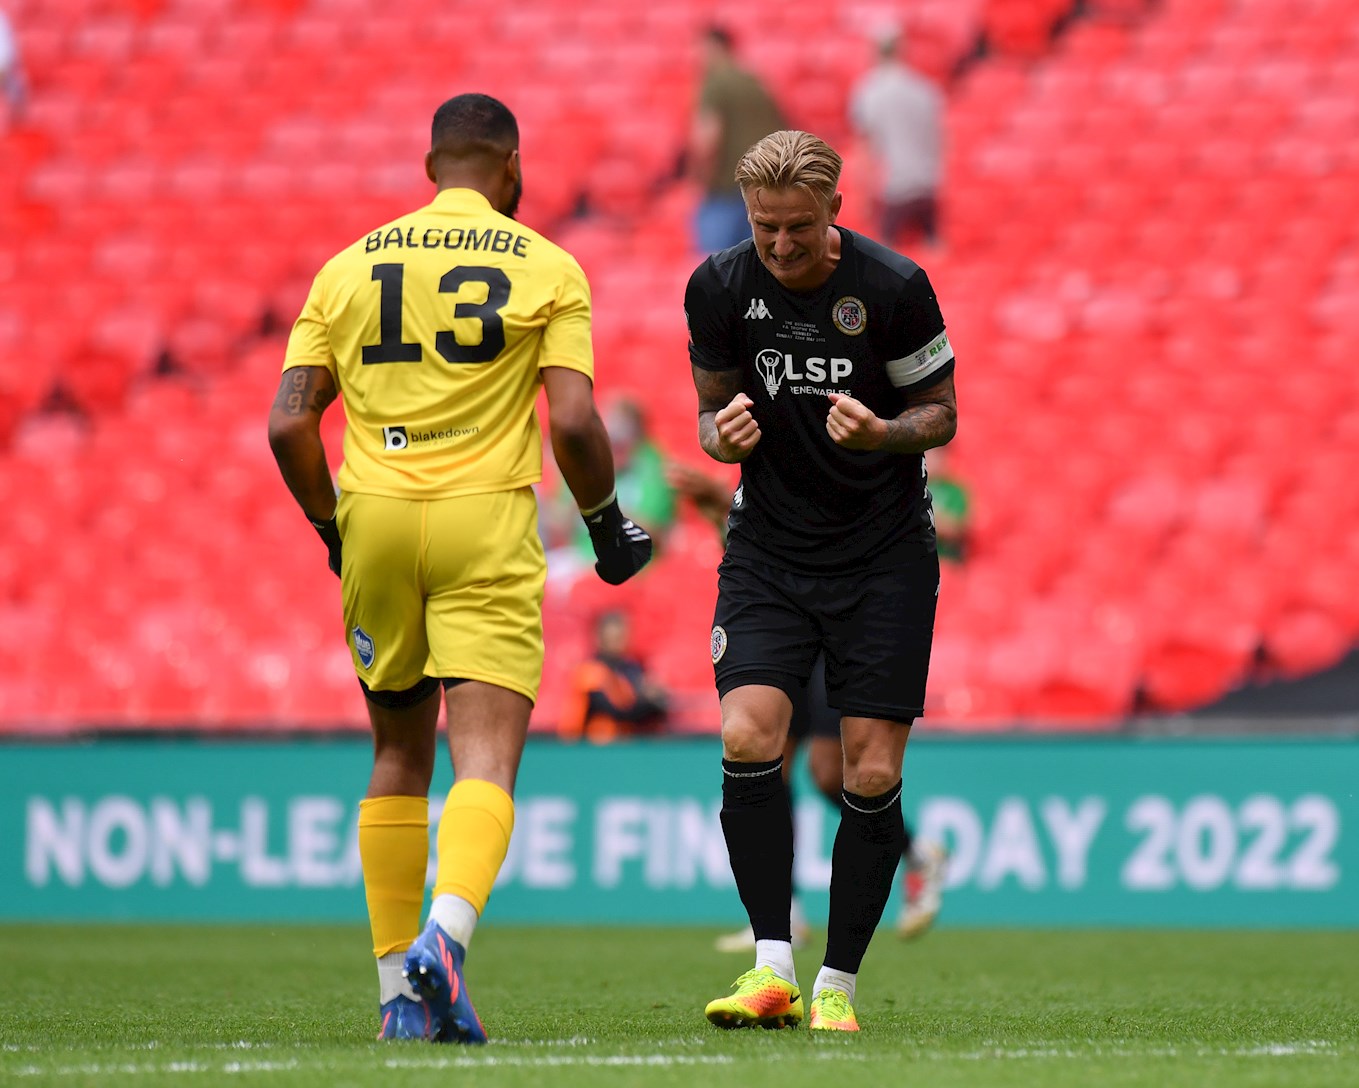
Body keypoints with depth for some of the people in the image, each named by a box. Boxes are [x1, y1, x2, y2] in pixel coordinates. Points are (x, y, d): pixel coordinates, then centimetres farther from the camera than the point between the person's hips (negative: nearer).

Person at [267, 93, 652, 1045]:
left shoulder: (349, 268, 9)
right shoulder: (545, 269, 2)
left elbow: (289, 424, 3)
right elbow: (574, 421, -8)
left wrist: (333, 527, 17)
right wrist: (608, 526, 8)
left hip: (375, 519, 3)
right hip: (488, 522, -3)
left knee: (399, 758, 16)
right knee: (485, 761, -7)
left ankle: (398, 989, 15)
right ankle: (445, 935, -33)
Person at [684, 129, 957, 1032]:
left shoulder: (894, 287, -13)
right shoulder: (720, 288, -6)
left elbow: (941, 413, -2)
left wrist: (884, 432, -24)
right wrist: (722, 433, -16)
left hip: (885, 550, -2)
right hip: (768, 544, 2)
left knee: (873, 773, -6)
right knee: (747, 736, -18)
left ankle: (836, 986, 6)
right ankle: (773, 969, -11)